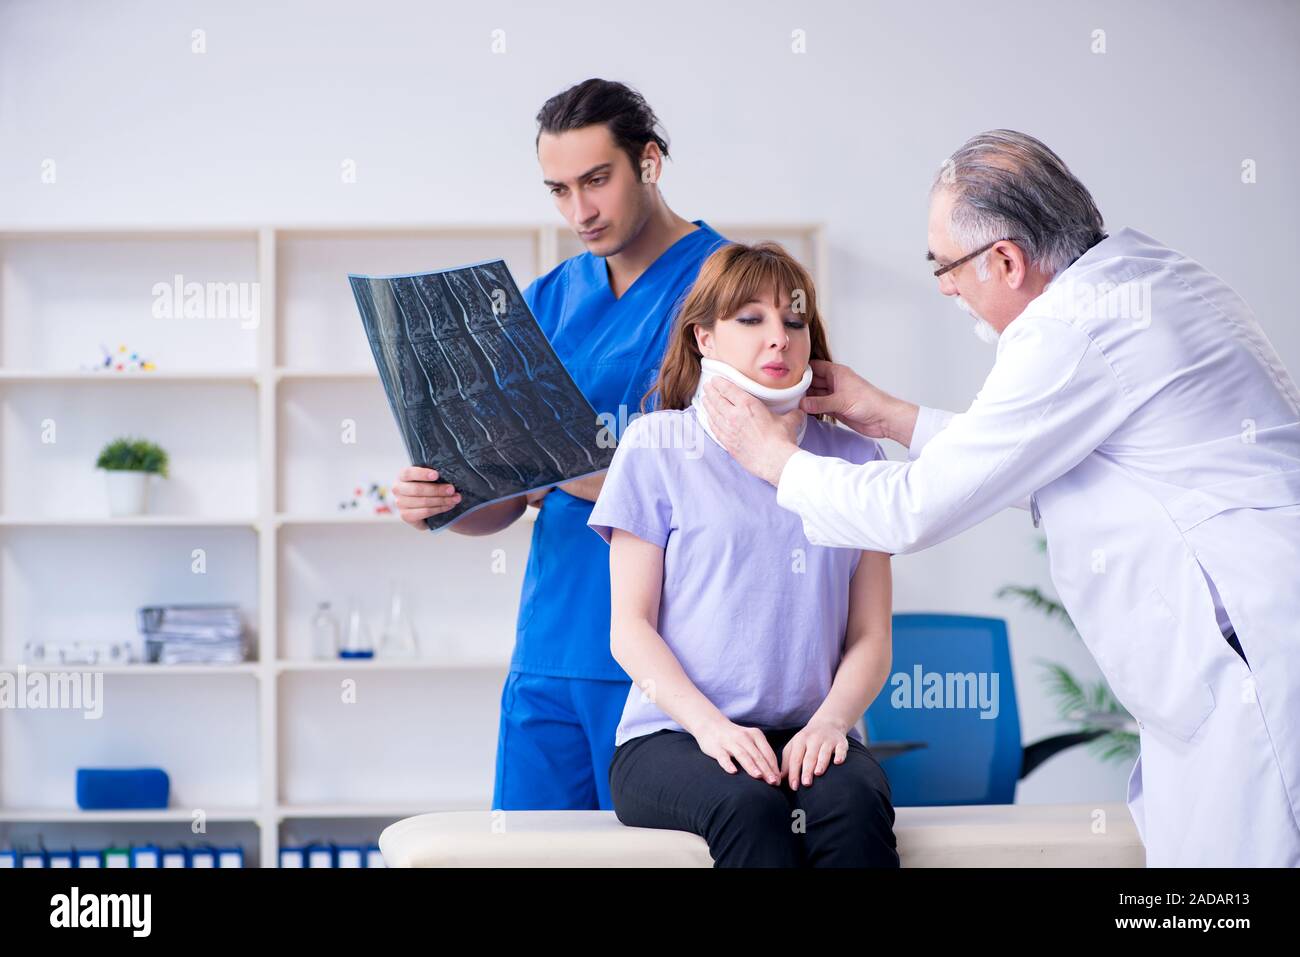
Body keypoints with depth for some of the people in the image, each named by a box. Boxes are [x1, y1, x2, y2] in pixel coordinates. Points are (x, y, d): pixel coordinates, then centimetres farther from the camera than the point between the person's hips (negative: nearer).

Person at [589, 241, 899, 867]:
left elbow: (871, 637, 11)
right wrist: (710, 725, -15)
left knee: (854, 804, -34)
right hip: (670, 735, -2)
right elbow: (630, 628, 2)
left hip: (806, 737, 2)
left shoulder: (853, 459, 15)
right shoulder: (658, 445, 7)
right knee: (750, 809, -36)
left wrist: (830, 720, -11)